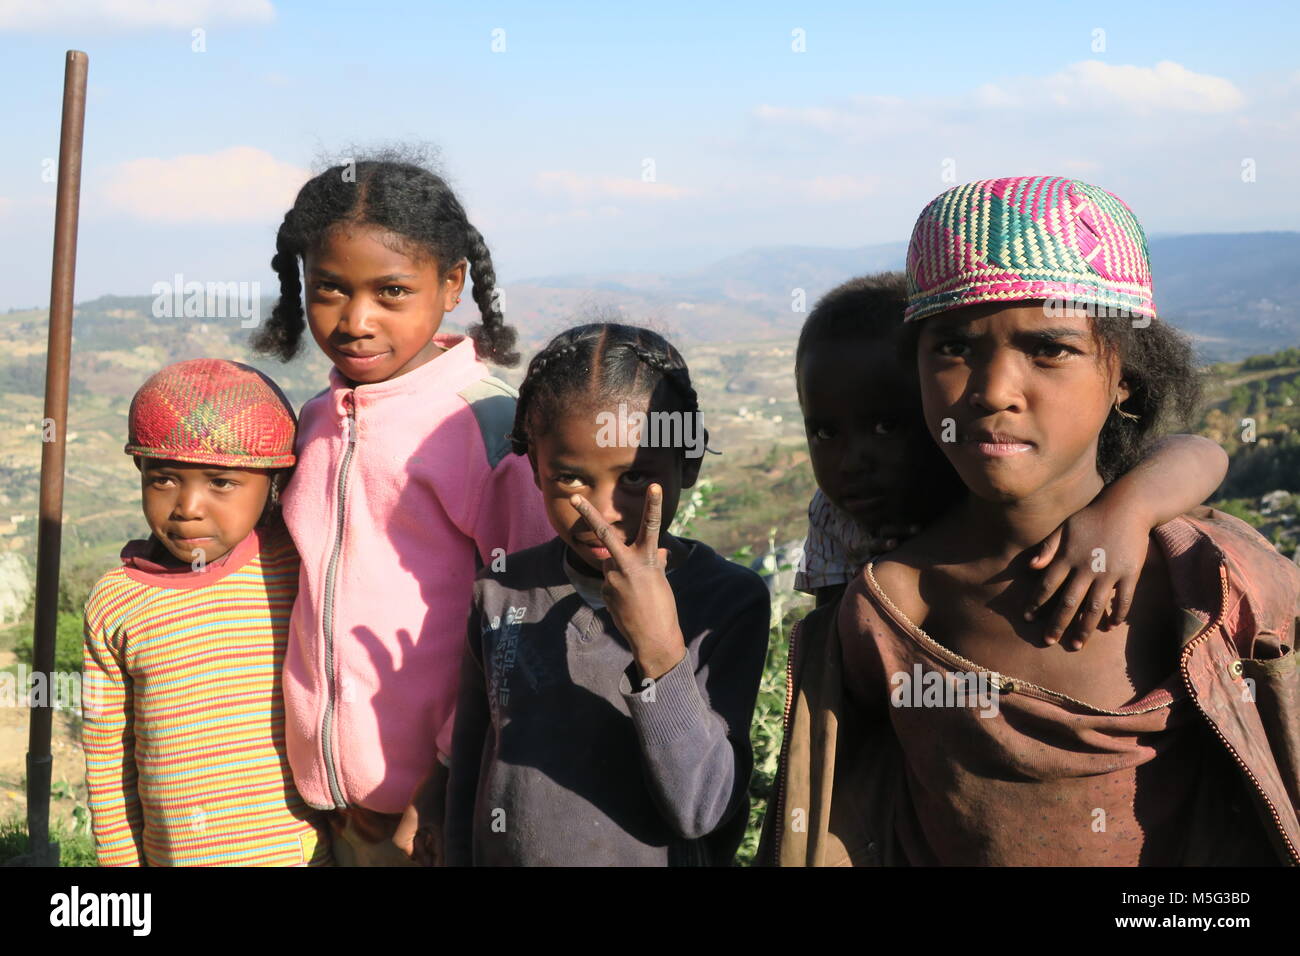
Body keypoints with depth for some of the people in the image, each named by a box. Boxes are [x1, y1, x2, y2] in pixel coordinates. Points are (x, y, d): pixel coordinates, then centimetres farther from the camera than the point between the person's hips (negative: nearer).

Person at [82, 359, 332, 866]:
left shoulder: (303, 566, -8)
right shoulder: (115, 602, -2)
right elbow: (108, 757, 7)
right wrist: (122, 859, 9)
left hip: (302, 852, -1)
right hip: (172, 857, 2)